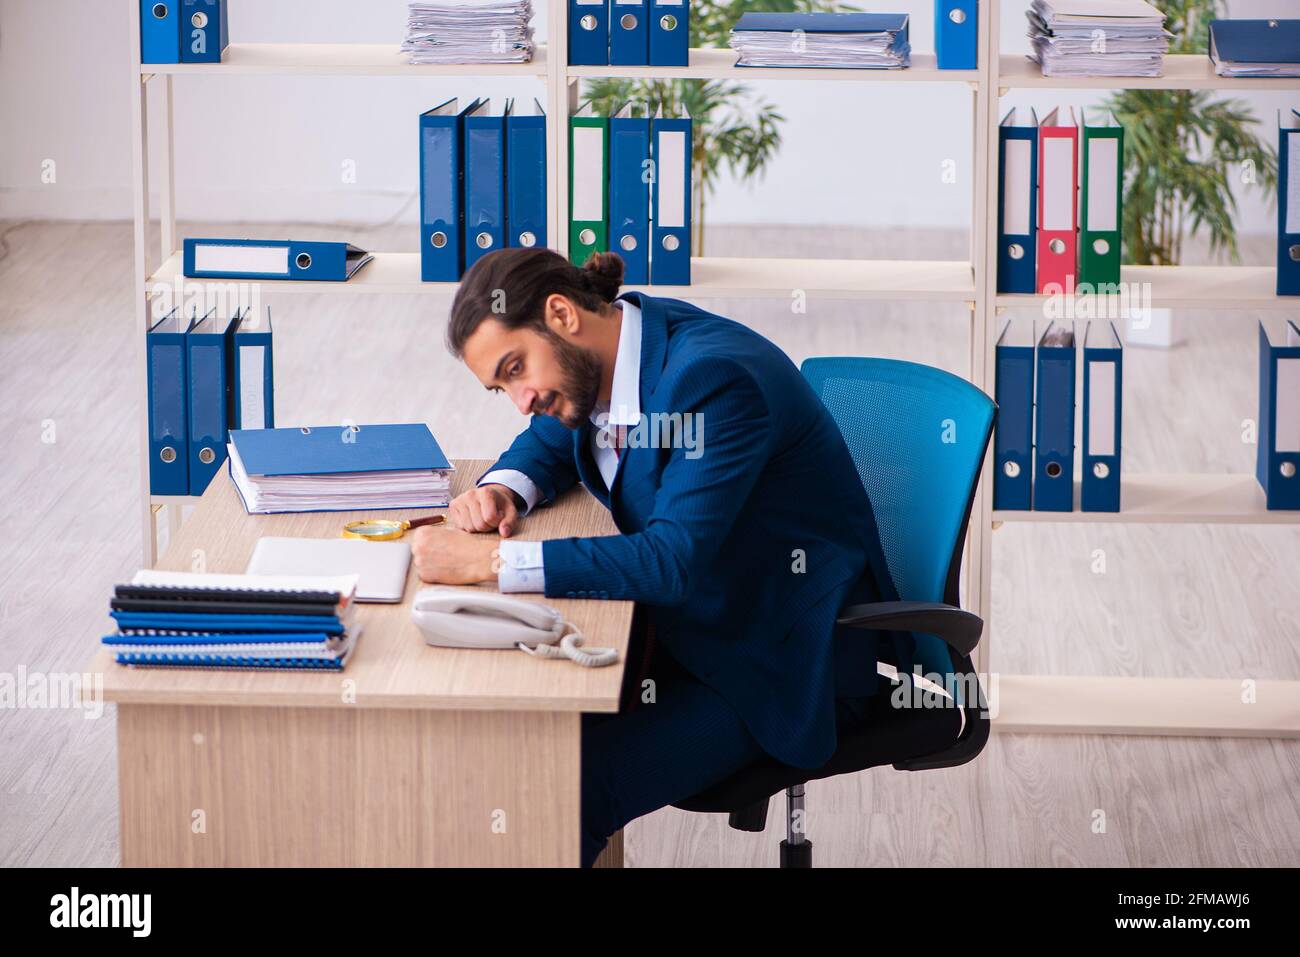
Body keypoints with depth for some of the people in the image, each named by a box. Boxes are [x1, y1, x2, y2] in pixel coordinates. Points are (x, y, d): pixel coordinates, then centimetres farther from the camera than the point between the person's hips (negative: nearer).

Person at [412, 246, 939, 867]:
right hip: (688, 620, 9)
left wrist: (491, 559, -35)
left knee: (574, 790, -25)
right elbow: (548, 443, 20)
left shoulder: (713, 379, -27)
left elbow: (673, 560, -34)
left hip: (785, 659, -9)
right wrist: (502, 488, -5)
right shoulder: (601, 356, -1)